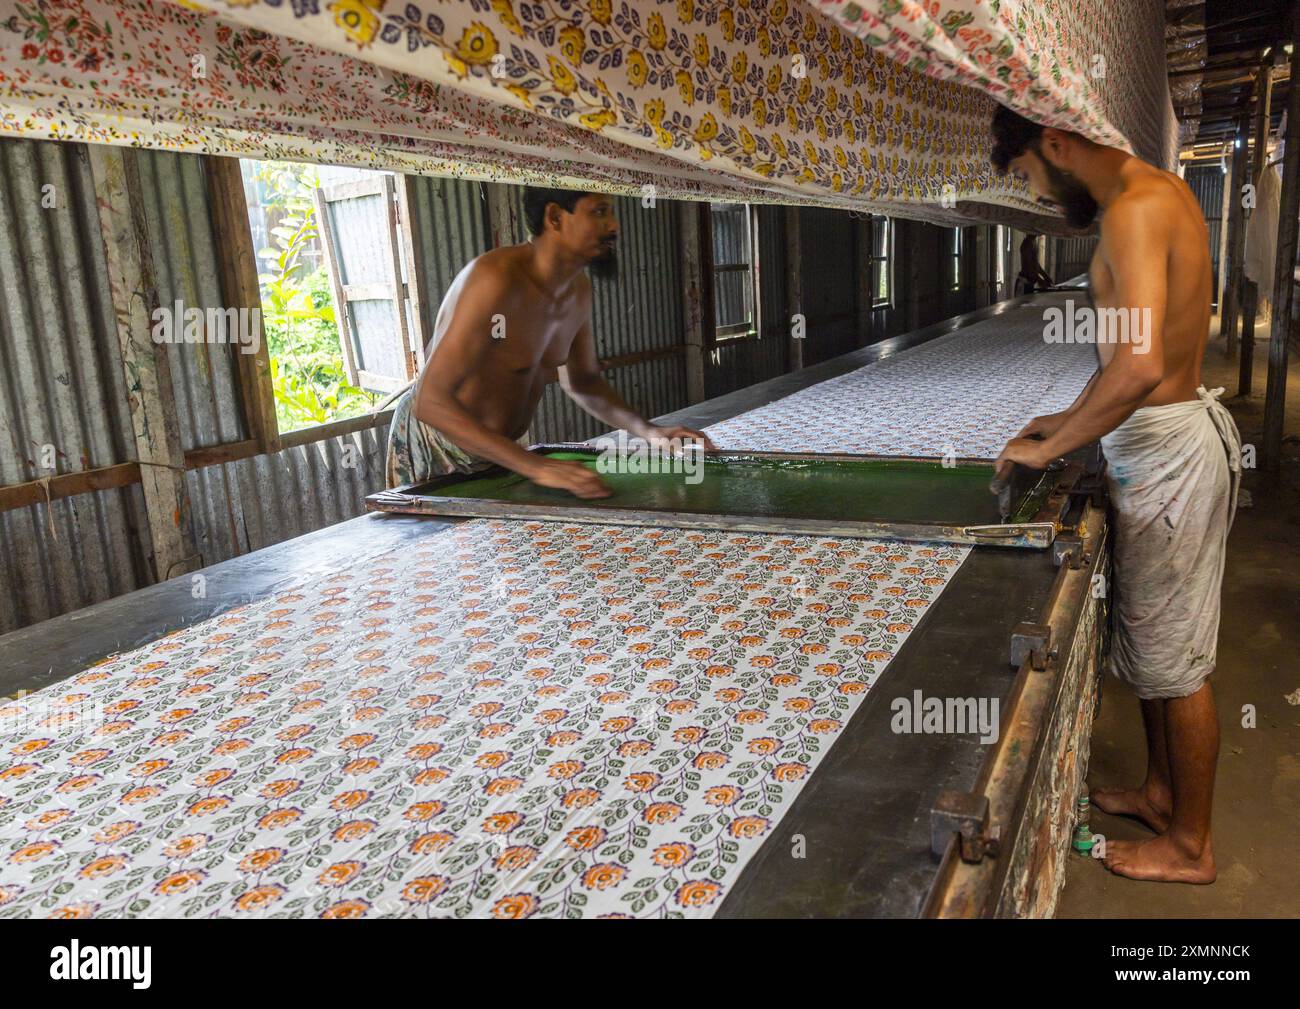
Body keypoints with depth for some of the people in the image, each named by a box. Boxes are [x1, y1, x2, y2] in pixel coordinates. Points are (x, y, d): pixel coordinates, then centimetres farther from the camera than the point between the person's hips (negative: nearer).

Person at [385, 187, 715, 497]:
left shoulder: (578, 288, -3)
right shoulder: (496, 279, -30)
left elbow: (583, 381, 12)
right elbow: (430, 401, -36)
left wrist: (648, 431, -5)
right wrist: (536, 466, -43)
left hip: (493, 451, 7)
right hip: (431, 447, -7)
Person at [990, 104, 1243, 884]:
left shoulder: (1136, 208, -20)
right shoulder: (1155, 193, 12)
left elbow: (1140, 368, -31)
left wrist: (1047, 447, -20)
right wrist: (1072, 422, 14)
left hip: (1170, 448, -10)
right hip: (1164, 440, 10)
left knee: (1177, 657, 3)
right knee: (1152, 640, 20)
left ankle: (1189, 846, 20)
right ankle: (1162, 791, 37)